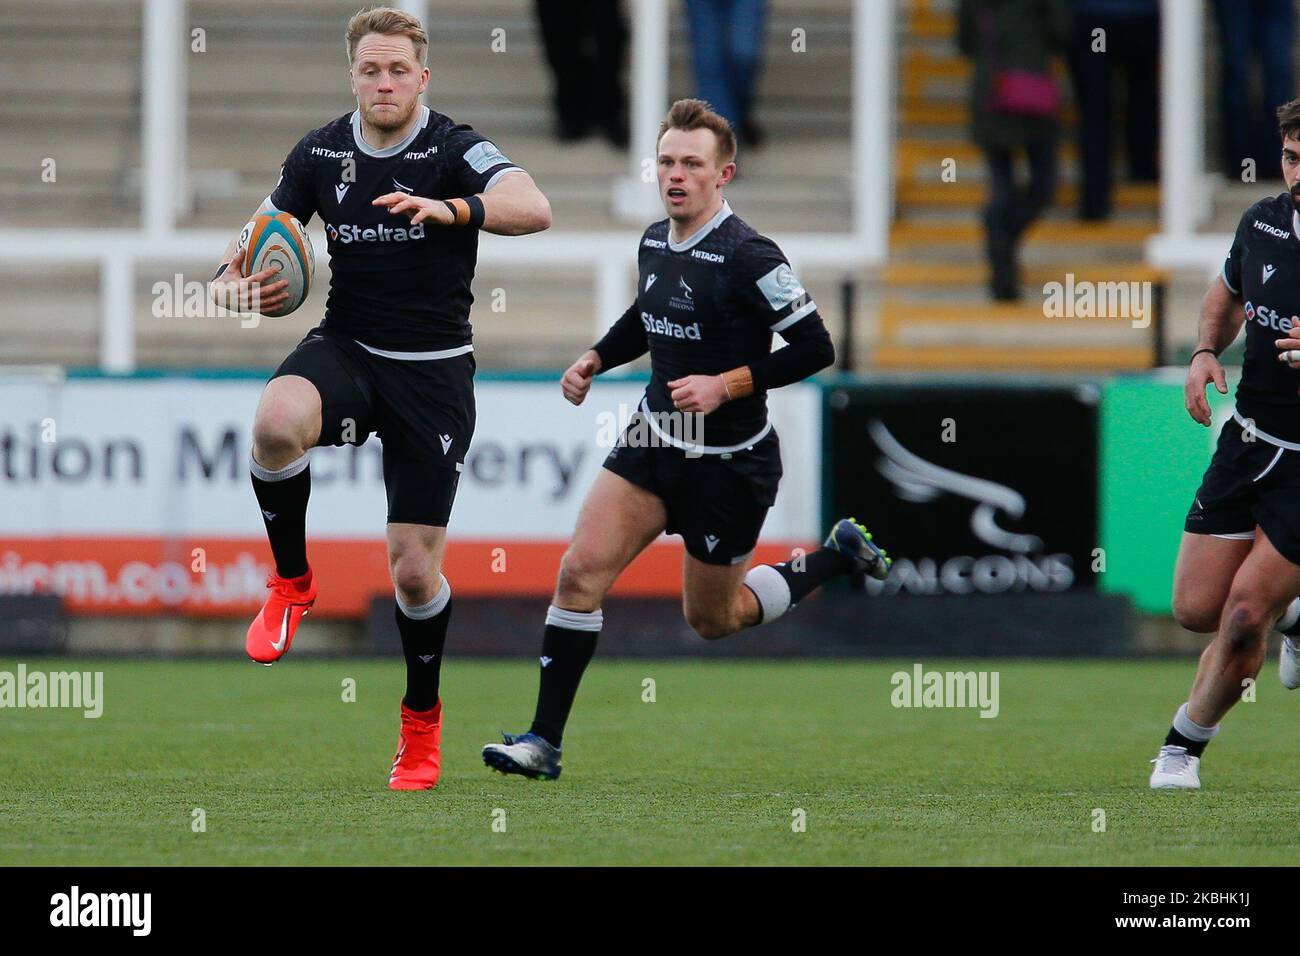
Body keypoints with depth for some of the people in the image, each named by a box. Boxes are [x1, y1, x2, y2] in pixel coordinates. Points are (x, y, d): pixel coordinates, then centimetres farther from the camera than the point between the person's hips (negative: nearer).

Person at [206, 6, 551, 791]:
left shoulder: (454, 150, -11)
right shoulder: (320, 154, 2)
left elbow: (534, 209, -29)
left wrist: (450, 209, -47)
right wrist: (234, 280, -12)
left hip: (434, 371, -2)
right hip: (346, 350, 2)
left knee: (415, 569, -2)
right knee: (278, 419, -34)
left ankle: (422, 718, 25)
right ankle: (293, 581, -9)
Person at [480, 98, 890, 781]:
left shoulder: (747, 257, -20)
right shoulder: (654, 243, 3)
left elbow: (815, 348, -19)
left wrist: (726, 385, -25)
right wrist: (595, 358, 8)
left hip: (730, 462, -6)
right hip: (654, 440, 6)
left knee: (712, 621, 10)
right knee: (581, 570, -10)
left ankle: (836, 557, 33)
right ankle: (543, 743, -5)